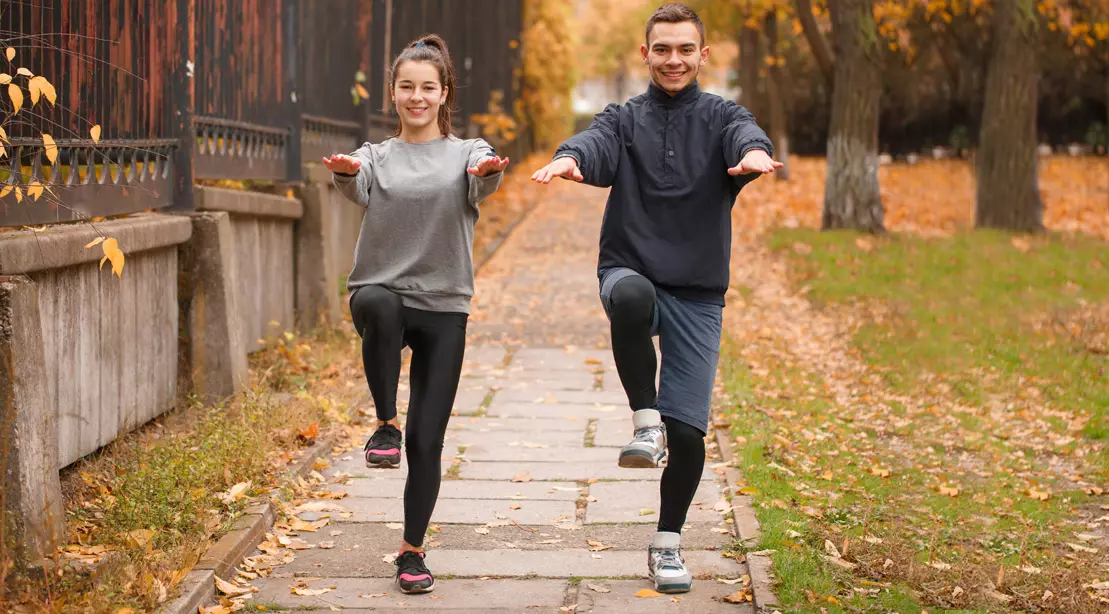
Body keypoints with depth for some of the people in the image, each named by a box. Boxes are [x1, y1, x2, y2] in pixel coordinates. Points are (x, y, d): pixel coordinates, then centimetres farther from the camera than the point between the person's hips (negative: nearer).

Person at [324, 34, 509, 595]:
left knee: (426, 441, 0)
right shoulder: (377, 157, 8)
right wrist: (344, 173, -39)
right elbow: (357, 188, -15)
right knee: (379, 306, -39)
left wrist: (489, 173, -42)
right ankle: (385, 425, -21)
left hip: (443, 309, 0)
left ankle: (412, 550, 18)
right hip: (382, 291, 0)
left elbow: (482, 182, -18)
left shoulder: (466, 153, 6)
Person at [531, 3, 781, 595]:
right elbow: (597, 145, -15)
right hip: (630, 272, 0)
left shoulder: (721, 117, 5)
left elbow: (746, 138, -19)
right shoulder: (625, 119, 7)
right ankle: (645, 422, -24)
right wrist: (569, 158, -40)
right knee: (631, 296, -39)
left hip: (698, 293, 1)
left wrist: (754, 153, -44)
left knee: (687, 430, 0)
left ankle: (668, 544, 20)